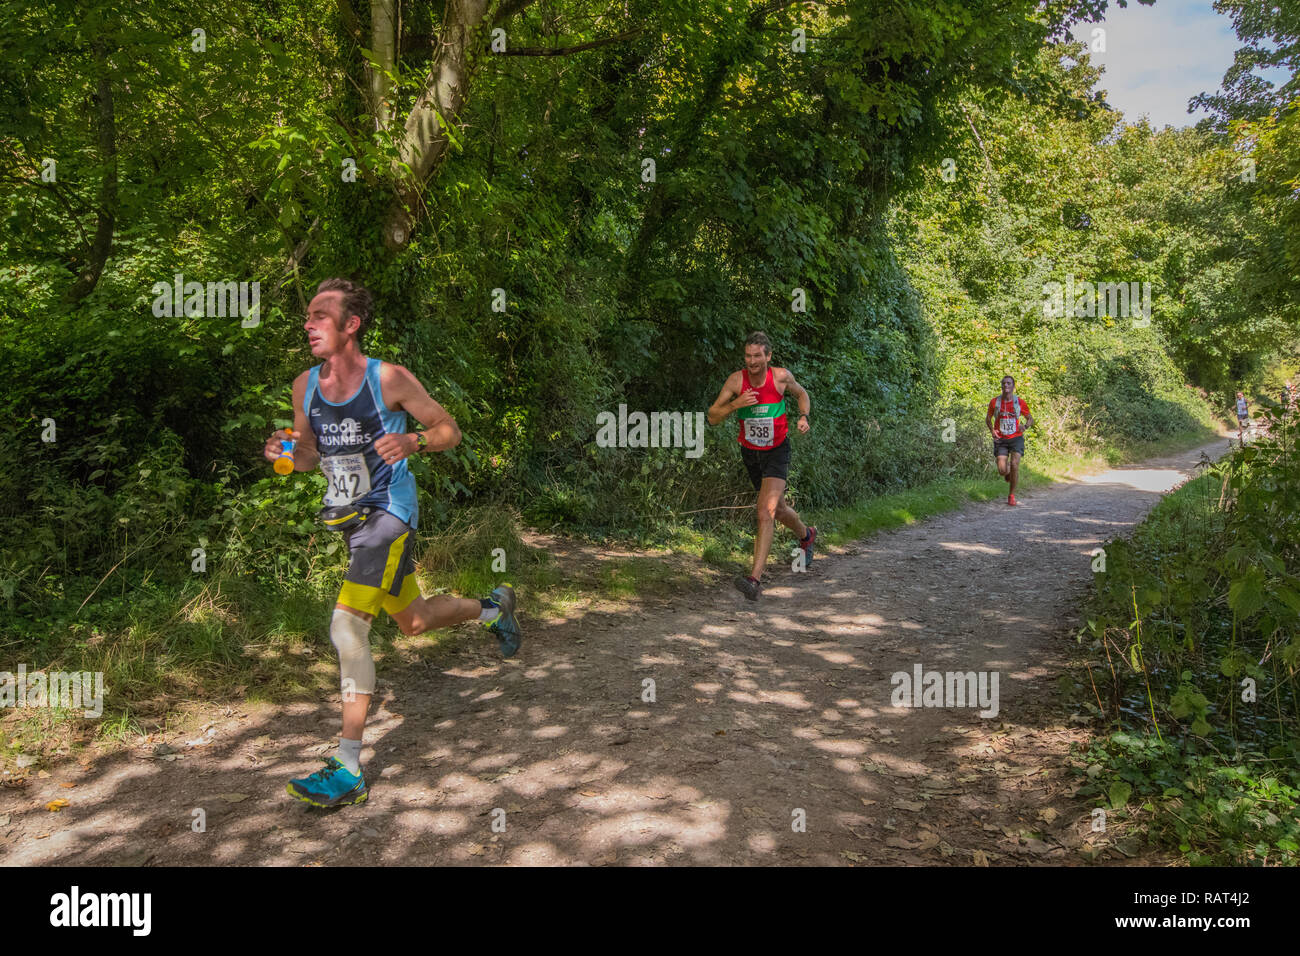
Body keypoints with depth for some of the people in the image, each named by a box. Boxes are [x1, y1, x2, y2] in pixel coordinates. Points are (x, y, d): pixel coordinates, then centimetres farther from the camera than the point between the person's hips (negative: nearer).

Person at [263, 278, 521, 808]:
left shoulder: (390, 379, -12)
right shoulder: (304, 386, 3)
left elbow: (449, 430, -5)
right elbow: (311, 453, 16)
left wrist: (412, 441, -26)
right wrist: (285, 453, -7)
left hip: (387, 515, -7)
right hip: (346, 518, 7)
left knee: (347, 627, -19)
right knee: (413, 621, 21)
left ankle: (349, 769, -10)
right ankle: (494, 608, 51)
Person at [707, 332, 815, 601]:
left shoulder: (781, 376, -12)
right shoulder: (736, 380, -12)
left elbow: (801, 394, 10)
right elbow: (712, 418, -13)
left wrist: (803, 417, -9)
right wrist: (735, 404, -30)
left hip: (777, 451, -3)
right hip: (750, 453, 3)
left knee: (766, 512, -20)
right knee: (778, 509, 21)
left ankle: (755, 579, -24)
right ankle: (806, 535, 53)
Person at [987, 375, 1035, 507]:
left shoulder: (1020, 402, -2)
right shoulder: (995, 402, -1)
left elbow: (1030, 419, 10)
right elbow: (988, 418, 14)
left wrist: (1025, 426, -12)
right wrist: (992, 430, -5)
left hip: (1016, 438, -1)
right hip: (1000, 440, 1)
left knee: (1014, 465, -17)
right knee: (1002, 470, -9)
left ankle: (1012, 495, 0)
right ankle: (1008, 473, 32)